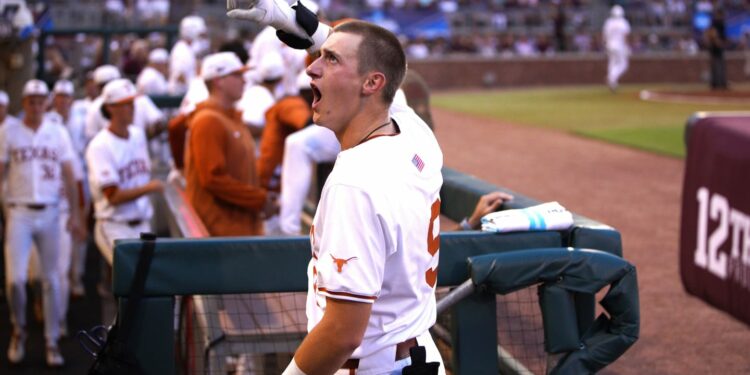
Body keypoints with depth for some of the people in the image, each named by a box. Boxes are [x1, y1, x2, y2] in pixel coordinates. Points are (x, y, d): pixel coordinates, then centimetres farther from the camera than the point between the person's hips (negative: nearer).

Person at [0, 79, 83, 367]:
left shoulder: (58, 133, 7)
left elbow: (68, 175, 7)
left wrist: (75, 214, 1)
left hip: (49, 213, 2)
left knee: (51, 280, 4)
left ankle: (52, 342, 13)